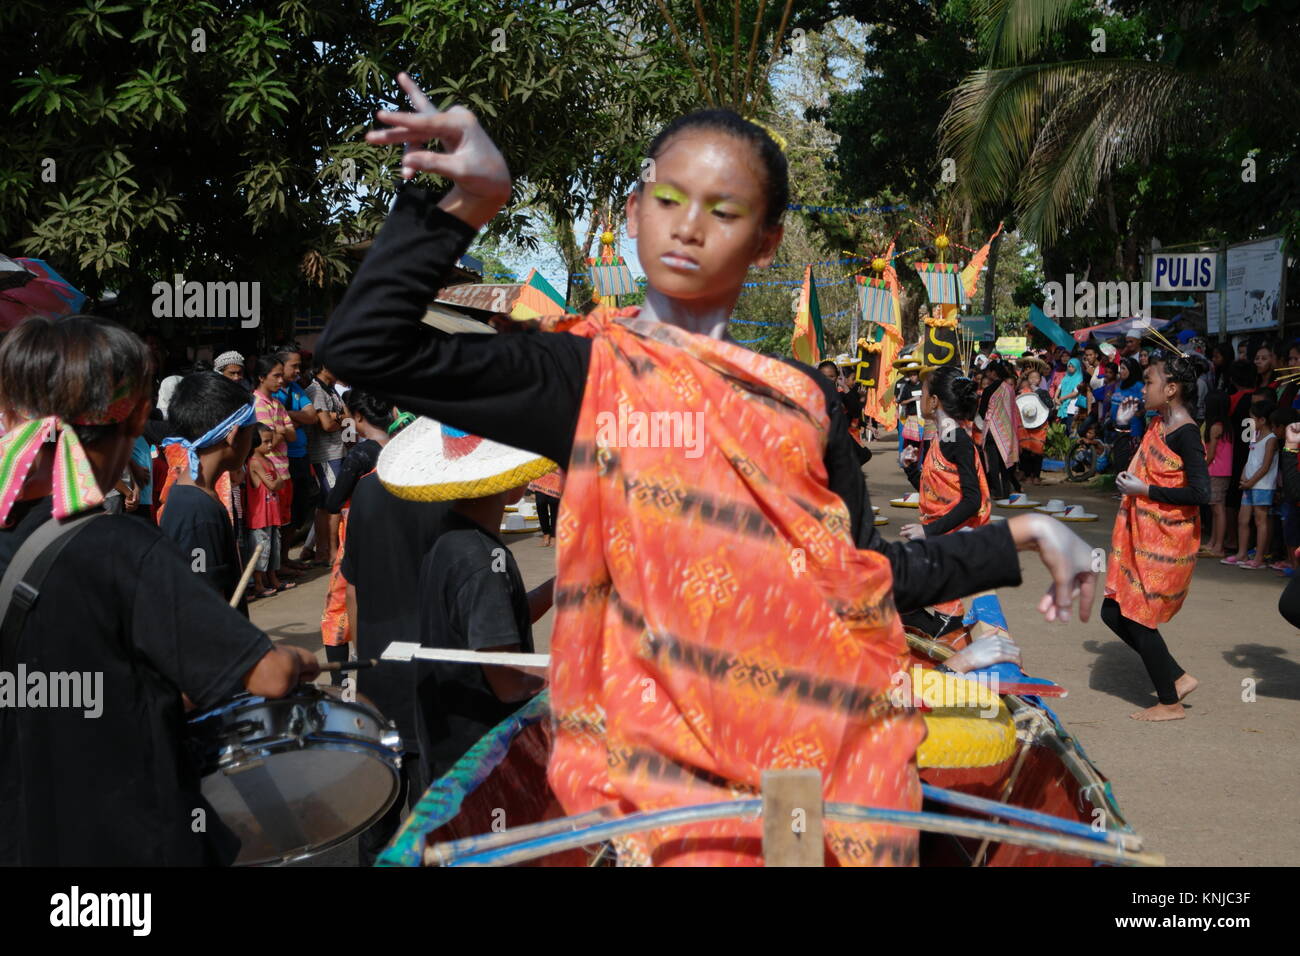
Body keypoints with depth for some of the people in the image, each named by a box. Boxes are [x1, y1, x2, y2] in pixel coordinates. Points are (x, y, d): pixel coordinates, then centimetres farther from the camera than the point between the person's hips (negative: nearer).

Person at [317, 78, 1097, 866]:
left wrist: (1018, 537, 15)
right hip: (673, 762, -3)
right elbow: (364, 346, -5)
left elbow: (863, 575, 16)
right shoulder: (591, 376, 0)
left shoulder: (803, 398, 11)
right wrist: (470, 204, -10)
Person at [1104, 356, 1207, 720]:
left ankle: (1170, 703, 14)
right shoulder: (1158, 423, 9)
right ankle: (1177, 678, 20)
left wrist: (1145, 490, -20)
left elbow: (1200, 492, -23)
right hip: (1140, 536, 9)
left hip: (1166, 542, -9)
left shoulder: (1185, 434, -17)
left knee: (1137, 618, -2)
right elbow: (1141, 468, 22)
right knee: (1114, 612, 10)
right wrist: (1124, 424, 13)